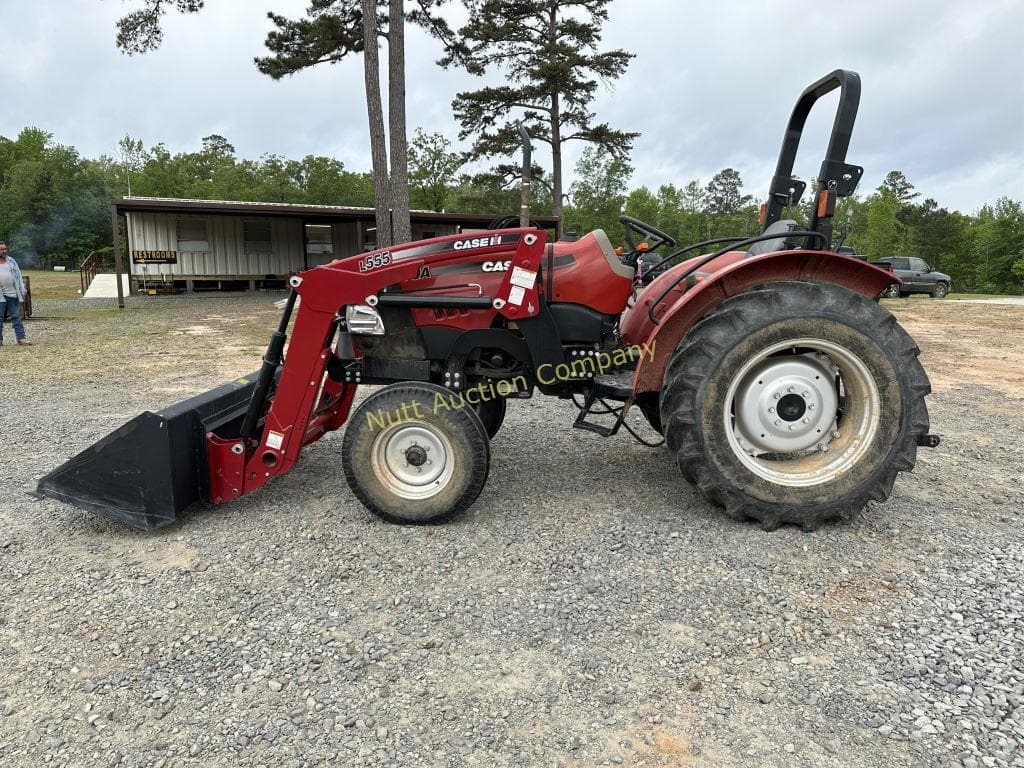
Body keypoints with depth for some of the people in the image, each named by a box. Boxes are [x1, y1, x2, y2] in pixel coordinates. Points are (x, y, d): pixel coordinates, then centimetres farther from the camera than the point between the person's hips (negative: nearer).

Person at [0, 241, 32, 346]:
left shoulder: (11, 261, 12)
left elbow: (18, 276, 12)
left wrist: (22, 292, 6)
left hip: (13, 294, 2)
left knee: (16, 317, 3)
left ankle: (21, 338, 4)